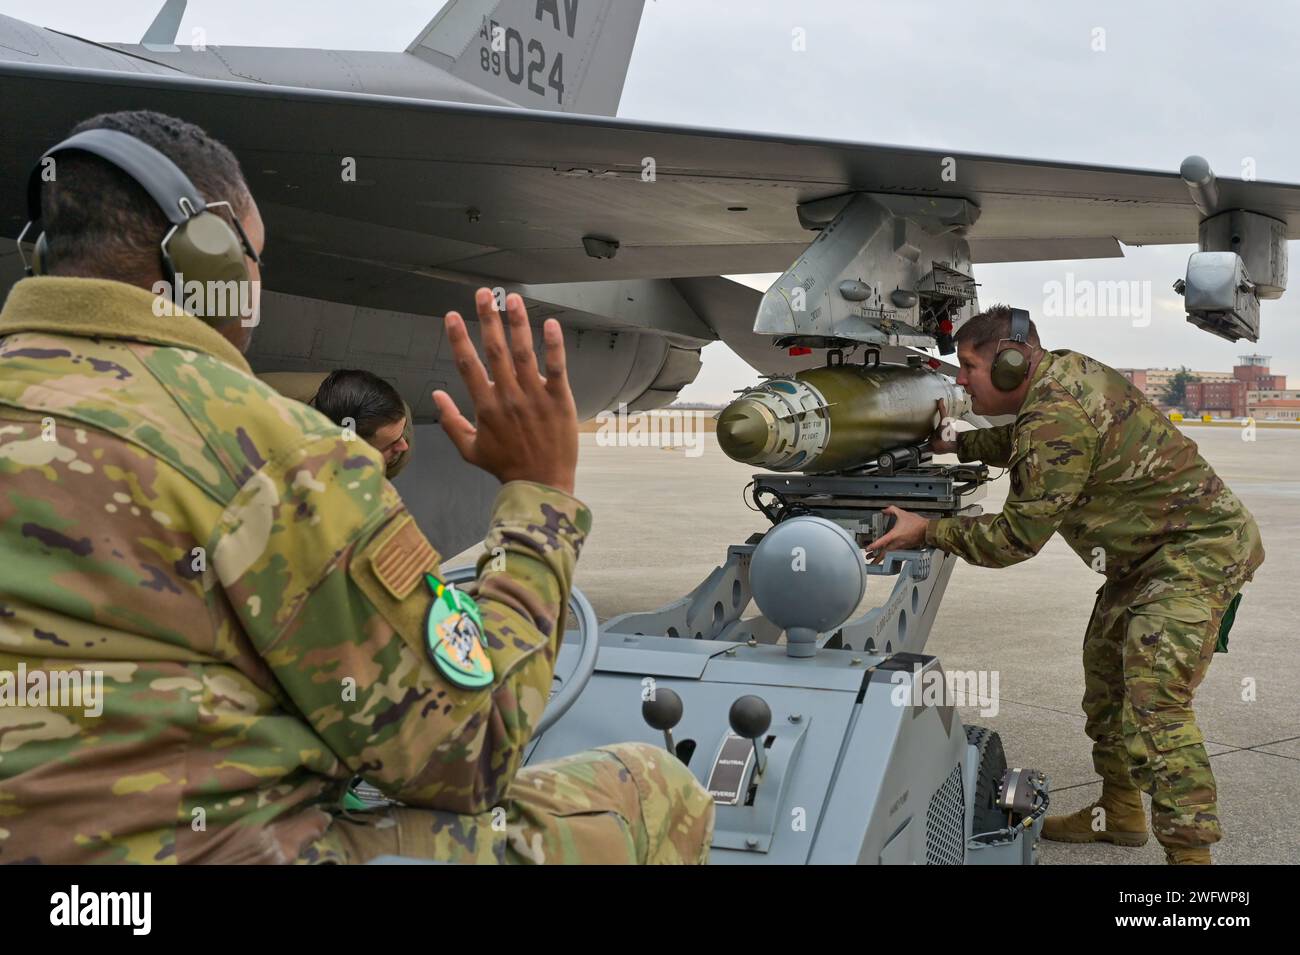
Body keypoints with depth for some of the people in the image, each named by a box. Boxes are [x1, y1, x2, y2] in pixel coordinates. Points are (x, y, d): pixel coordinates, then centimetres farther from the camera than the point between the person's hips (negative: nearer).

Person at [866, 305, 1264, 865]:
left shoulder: (1057, 418, -27)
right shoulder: (1062, 372, 3)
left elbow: (1017, 537, -23)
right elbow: (1021, 443, 26)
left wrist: (927, 532, -15)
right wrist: (953, 444, 17)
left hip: (1197, 550, -11)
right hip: (1146, 554, 11)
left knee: (1153, 704, -17)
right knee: (1105, 674, 19)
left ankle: (1188, 847, -12)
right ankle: (1119, 814, 33)